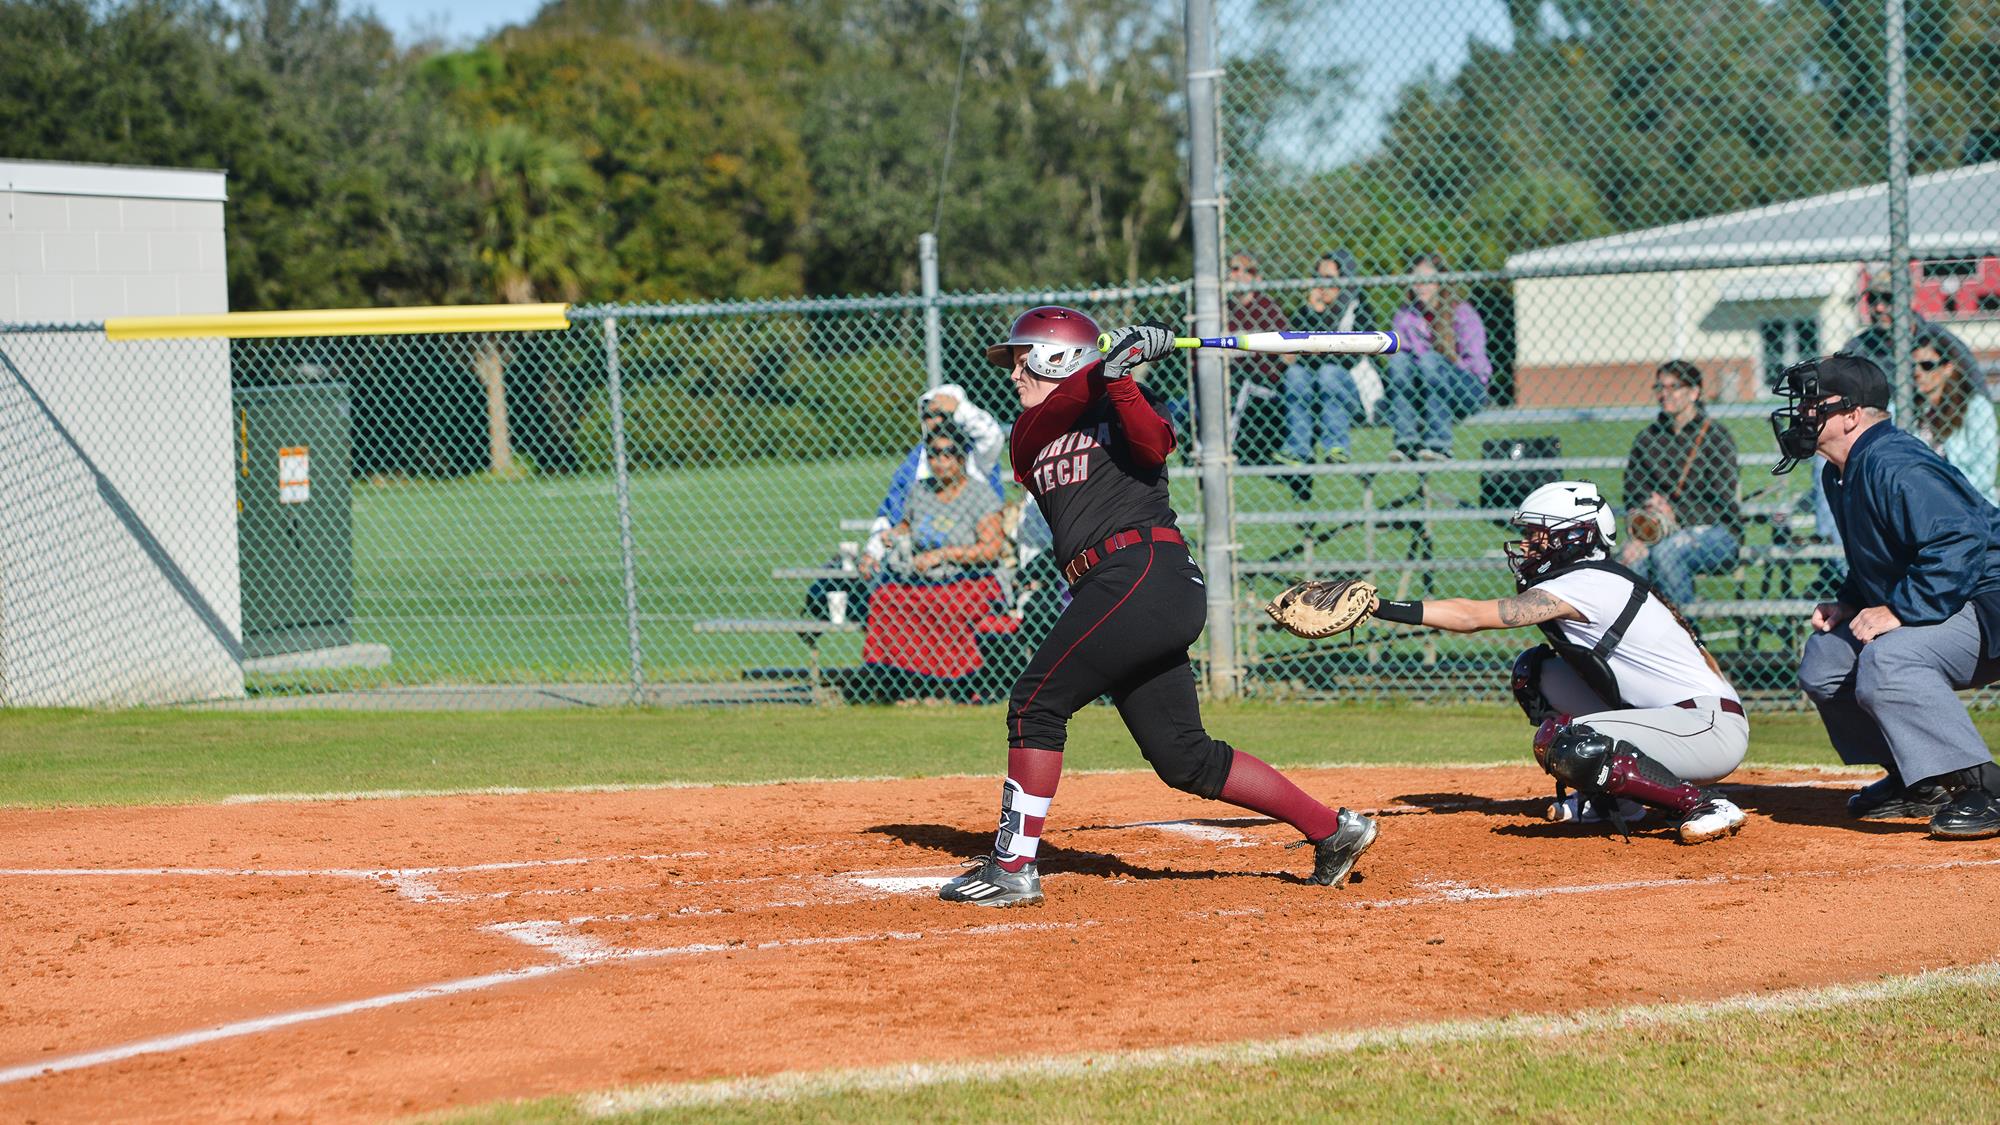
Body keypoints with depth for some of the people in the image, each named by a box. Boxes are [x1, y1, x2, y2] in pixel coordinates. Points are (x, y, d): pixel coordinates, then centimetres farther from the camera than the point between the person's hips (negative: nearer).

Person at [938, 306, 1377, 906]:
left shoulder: (1119, 406, 7)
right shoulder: (1029, 435, 24)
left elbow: (1154, 446, -13)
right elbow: (1048, 416, 1)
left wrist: (1119, 381, -23)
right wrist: (1102, 371, -11)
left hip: (1146, 571, -8)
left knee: (1037, 704, -12)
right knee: (1183, 756, 3)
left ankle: (1013, 868, -11)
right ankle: (1331, 829, 9)